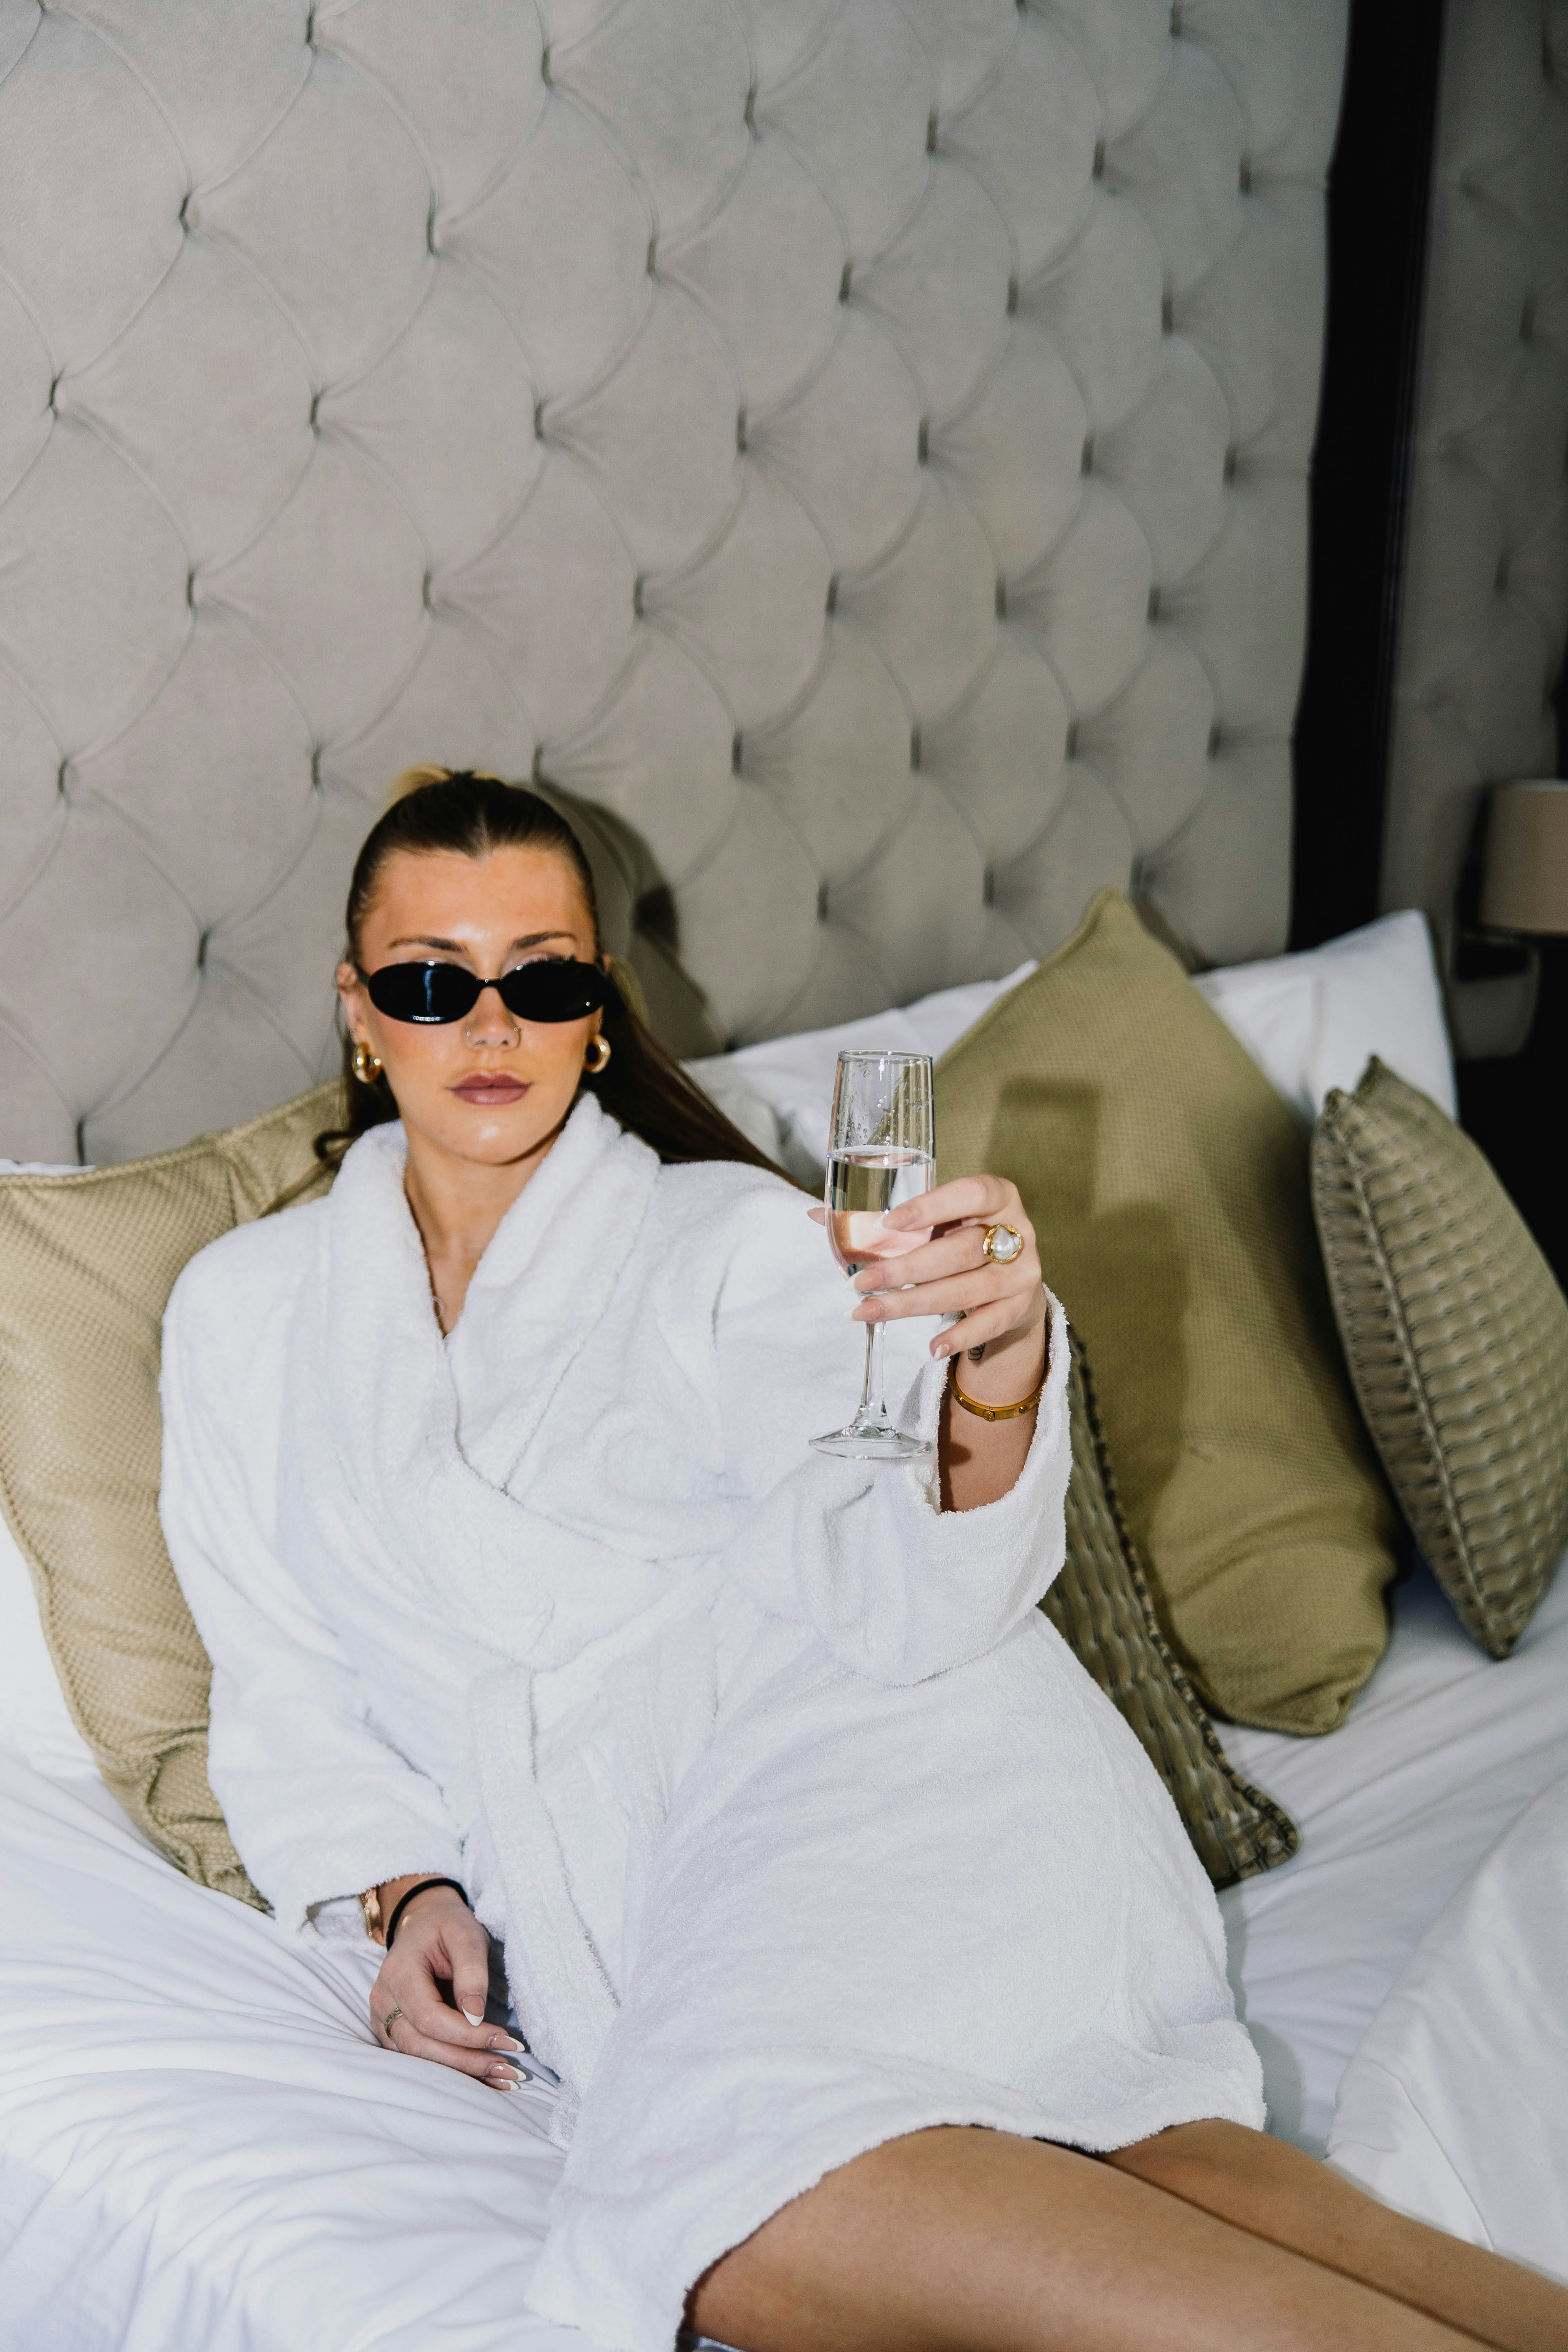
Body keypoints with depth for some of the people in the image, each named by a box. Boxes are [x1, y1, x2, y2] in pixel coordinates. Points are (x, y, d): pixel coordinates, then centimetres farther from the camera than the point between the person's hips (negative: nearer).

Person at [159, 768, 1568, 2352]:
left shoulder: (728, 1235, 8)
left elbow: (904, 1598, -3)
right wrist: (402, 1894, -1)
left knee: (754, 2216, -35)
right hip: (613, 1894, 3)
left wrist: (996, 1370, -21)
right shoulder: (243, 1307, 18)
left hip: (859, 1759, -2)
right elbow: (283, 1686, 17)